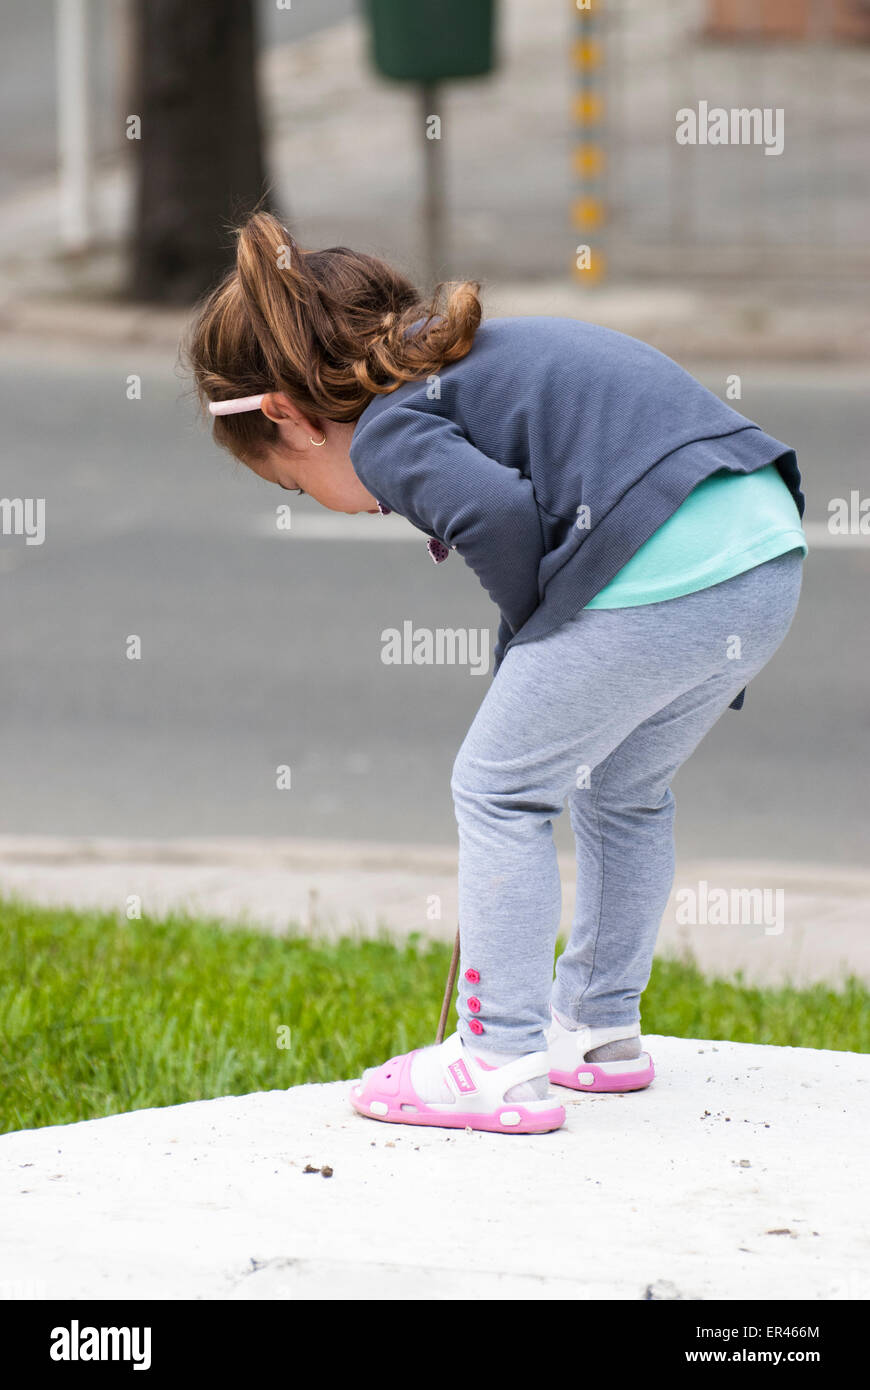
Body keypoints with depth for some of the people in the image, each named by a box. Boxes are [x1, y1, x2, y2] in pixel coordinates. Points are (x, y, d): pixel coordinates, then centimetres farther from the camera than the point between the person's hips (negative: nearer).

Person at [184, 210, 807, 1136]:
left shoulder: (387, 434, 0)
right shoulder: (468, 357, 28)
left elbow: (500, 513, -20)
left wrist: (533, 629, 0)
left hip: (661, 576, -9)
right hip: (770, 550, 9)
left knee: (498, 788, 6)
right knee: (622, 788, 27)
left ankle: (502, 1062, 7)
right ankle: (601, 1028, 40)